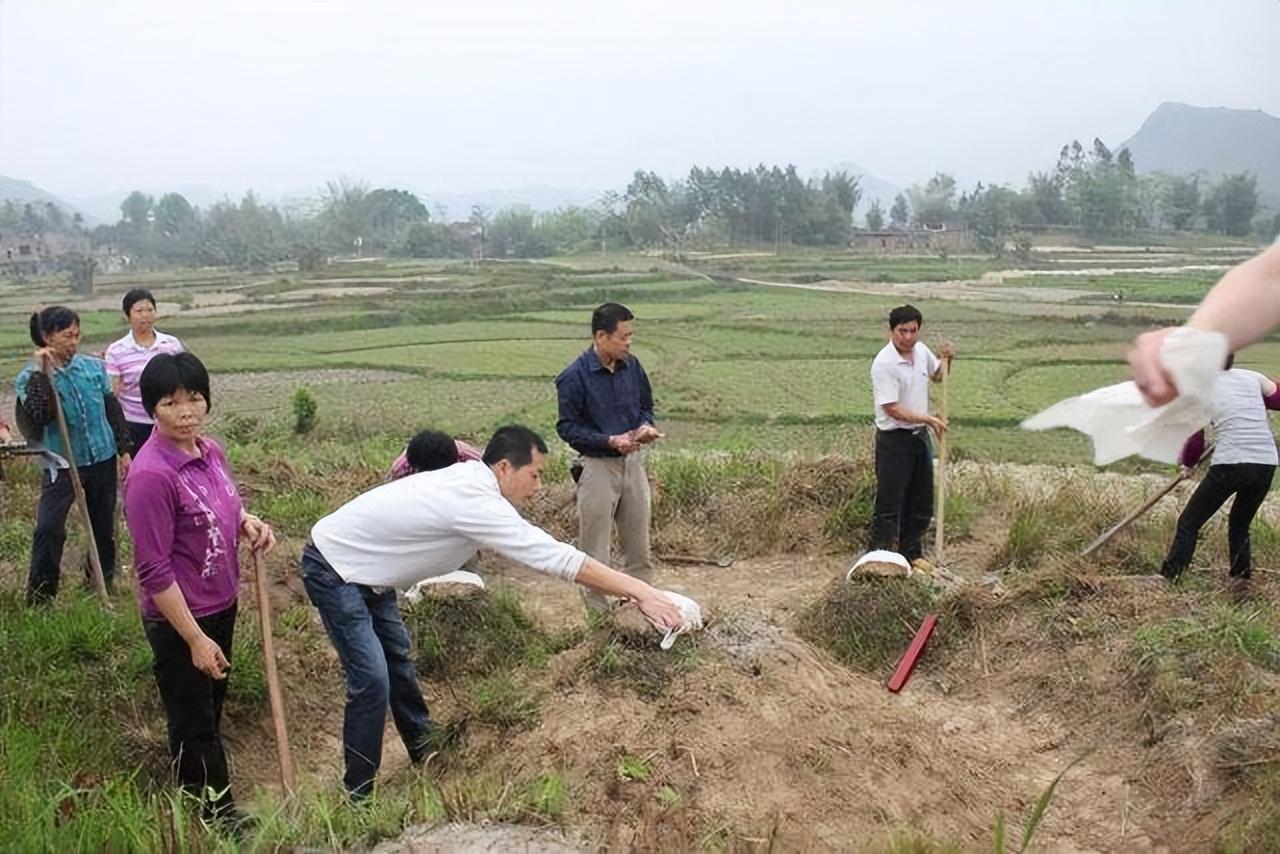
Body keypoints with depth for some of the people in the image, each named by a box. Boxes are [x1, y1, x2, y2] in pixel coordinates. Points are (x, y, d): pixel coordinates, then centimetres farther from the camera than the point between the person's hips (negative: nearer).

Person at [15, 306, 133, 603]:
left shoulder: (92, 366, -2)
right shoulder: (31, 376, -12)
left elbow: (112, 409, 8)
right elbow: (31, 424, -26)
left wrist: (124, 449, 8)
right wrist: (40, 375, -29)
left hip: (102, 459, 3)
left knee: (103, 526, 14)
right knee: (49, 529, -11)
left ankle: (103, 582, 32)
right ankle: (39, 596, 1)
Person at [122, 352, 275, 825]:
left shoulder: (210, 451, -3)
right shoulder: (151, 475, -27)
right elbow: (154, 572, -24)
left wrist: (248, 522, -5)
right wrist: (196, 639, -21)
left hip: (221, 604, 8)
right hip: (179, 620, -8)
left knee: (211, 707, 25)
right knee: (194, 721, 11)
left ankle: (211, 804, 46)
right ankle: (217, 816, 29)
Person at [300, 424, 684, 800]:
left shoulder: (469, 482, -2)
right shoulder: (474, 501, -31)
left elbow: (545, 552, 5)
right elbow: (556, 557, -33)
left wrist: (625, 590, 1)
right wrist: (640, 591, -30)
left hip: (361, 570, 10)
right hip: (333, 568, -10)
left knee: (397, 658, 21)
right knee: (372, 681, -12)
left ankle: (427, 753, 38)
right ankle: (357, 798, 3)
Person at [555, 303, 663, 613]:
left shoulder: (632, 366, 0)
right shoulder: (575, 376, -16)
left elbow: (645, 406, 14)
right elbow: (567, 427, -12)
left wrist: (645, 426, -8)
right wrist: (610, 441, -22)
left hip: (632, 462, 6)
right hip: (597, 467, -5)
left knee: (638, 544, 15)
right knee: (595, 550, 3)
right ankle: (598, 614, 15)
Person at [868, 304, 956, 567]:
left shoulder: (921, 351, 3)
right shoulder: (884, 364, -21)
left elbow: (937, 375, 24)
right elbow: (892, 409, -23)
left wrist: (946, 359, 3)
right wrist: (929, 419, -21)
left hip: (920, 436, 8)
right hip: (894, 439, -8)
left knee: (921, 502, 15)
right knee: (889, 503, -3)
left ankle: (911, 553, 29)